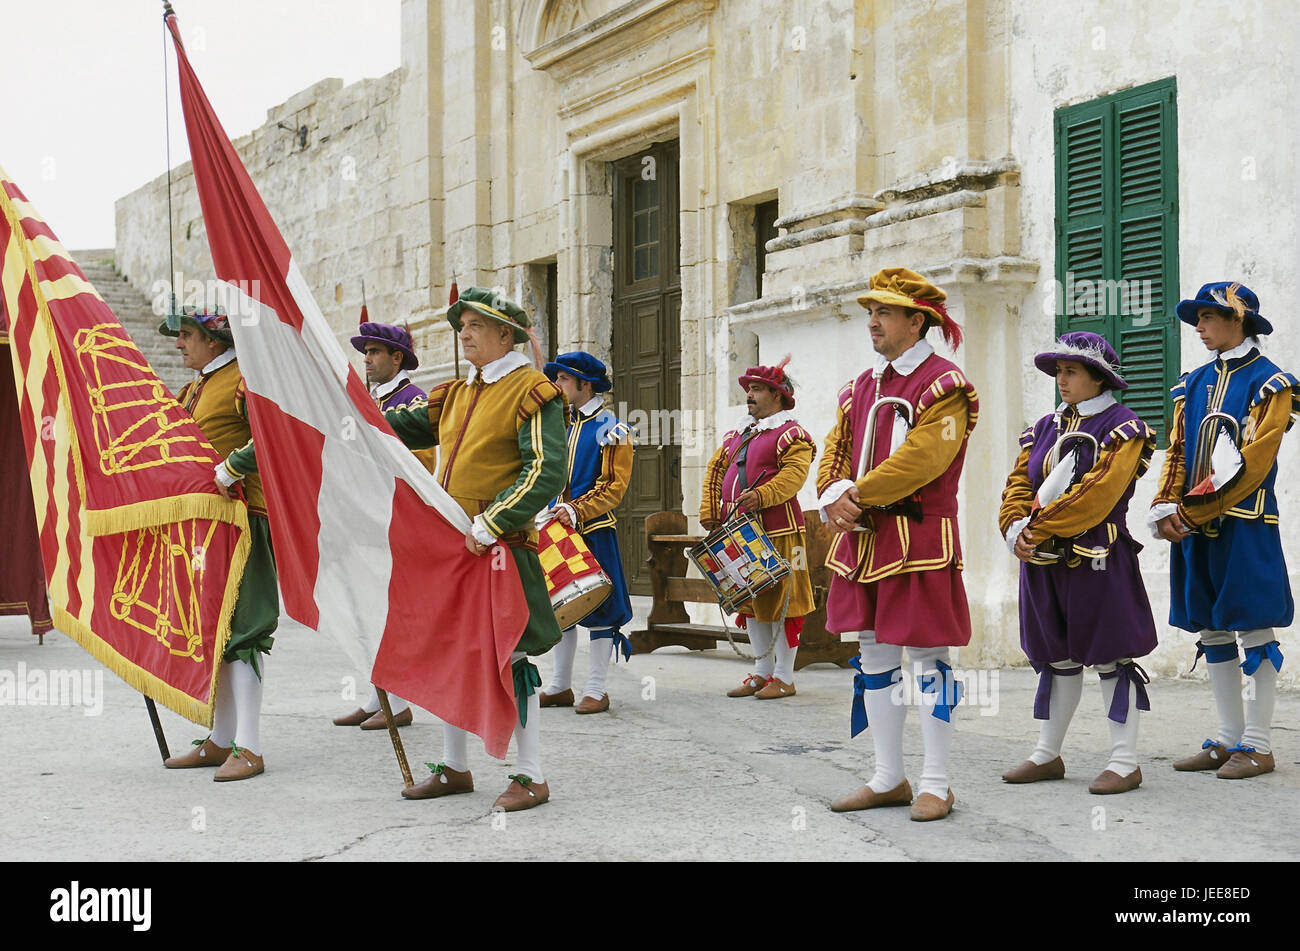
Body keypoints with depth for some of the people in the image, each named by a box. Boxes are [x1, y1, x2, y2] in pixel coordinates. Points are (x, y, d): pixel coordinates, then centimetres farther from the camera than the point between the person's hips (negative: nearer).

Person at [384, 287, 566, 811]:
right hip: (448, 544, 8)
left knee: (508, 656, -5)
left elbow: (546, 474, -17)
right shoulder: (456, 395, 16)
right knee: (446, 652, 12)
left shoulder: (532, 392, -8)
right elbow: (396, 427, 16)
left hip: (498, 549, -8)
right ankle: (455, 768, 25)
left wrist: (490, 525, -21)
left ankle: (532, 778, 5)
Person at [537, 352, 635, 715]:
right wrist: (549, 511, 2)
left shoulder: (611, 430, -6)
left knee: (597, 607, -1)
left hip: (594, 531, -6)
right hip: (558, 528, 6)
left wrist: (578, 511, -22)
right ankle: (561, 686, 19)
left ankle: (596, 690, 4)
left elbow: (615, 485, -11)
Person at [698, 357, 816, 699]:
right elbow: (715, 470, 20)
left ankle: (784, 677, 1)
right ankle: (762, 673, 21)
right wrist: (709, 511, 9)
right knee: (750, 601, 12)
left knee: (780, 600, -5)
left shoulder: (791, 434, -4)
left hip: (777, 531, -8)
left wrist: (762, 495, -31)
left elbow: (794, 474, -17)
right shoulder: (738, 434, 20)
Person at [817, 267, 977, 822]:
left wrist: (858, 495, -17)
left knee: (927, 657, -2)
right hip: (863, 539, 8)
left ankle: (936, 786, 5)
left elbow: (919, 459, -18)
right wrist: (834, 497, -9)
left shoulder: (943, 385, -7)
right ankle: (888, 780, 20)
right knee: (874, 656, 11)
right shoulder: (862, 387, 16)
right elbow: (836, 451, 12)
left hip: (919, 537, -8)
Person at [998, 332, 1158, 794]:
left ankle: (1125, 762, 2)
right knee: (1056, 656, 13)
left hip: (1098, 560, -7)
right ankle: (1047, 755, 22)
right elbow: (1017, 485, 10)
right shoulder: (1045, 428, 15)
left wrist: (1039, 527, -20)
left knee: (1110, 656, -3)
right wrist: (1016, 529, -10)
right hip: (1043, 563, 7)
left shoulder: (1123, 427, -6)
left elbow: (1098, 493, -18)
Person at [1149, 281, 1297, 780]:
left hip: (1245, 526, -7)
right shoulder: (1193, 384, 14)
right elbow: (1177, 452, 10)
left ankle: (1258, 745, 2)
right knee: (1212, 632, 9)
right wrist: (1166, 509, -8)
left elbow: (1251, 462, -14)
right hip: (1195, 527, 7)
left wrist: (1192, 512, -18)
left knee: (1253, 627, -3)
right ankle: (1229, 738, 18)